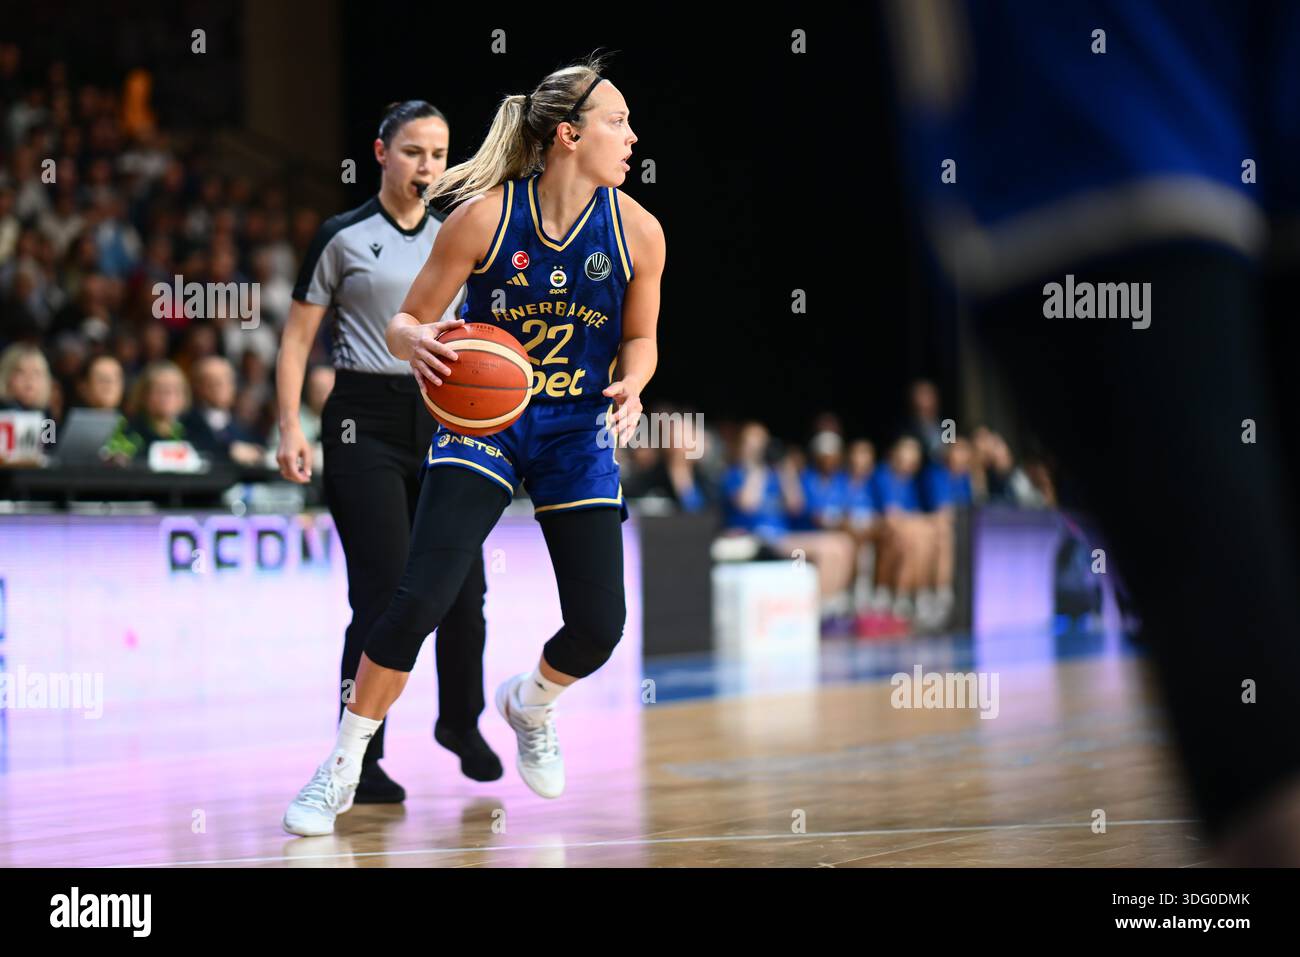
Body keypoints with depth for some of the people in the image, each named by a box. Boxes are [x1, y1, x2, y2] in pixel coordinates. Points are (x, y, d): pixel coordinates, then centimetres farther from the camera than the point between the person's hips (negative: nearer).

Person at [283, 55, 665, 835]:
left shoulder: (638, 230, -9)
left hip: (578, 432, 3)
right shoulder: (485, 215, -16)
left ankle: (530, 705, 32)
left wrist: (631, 384, -15)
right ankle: (343, 768, 0)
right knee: (422, 599, -18)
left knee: (600, 628, -5)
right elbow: (405, 323, -7)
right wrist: (418, 343, -30)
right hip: (482, 419, -2)